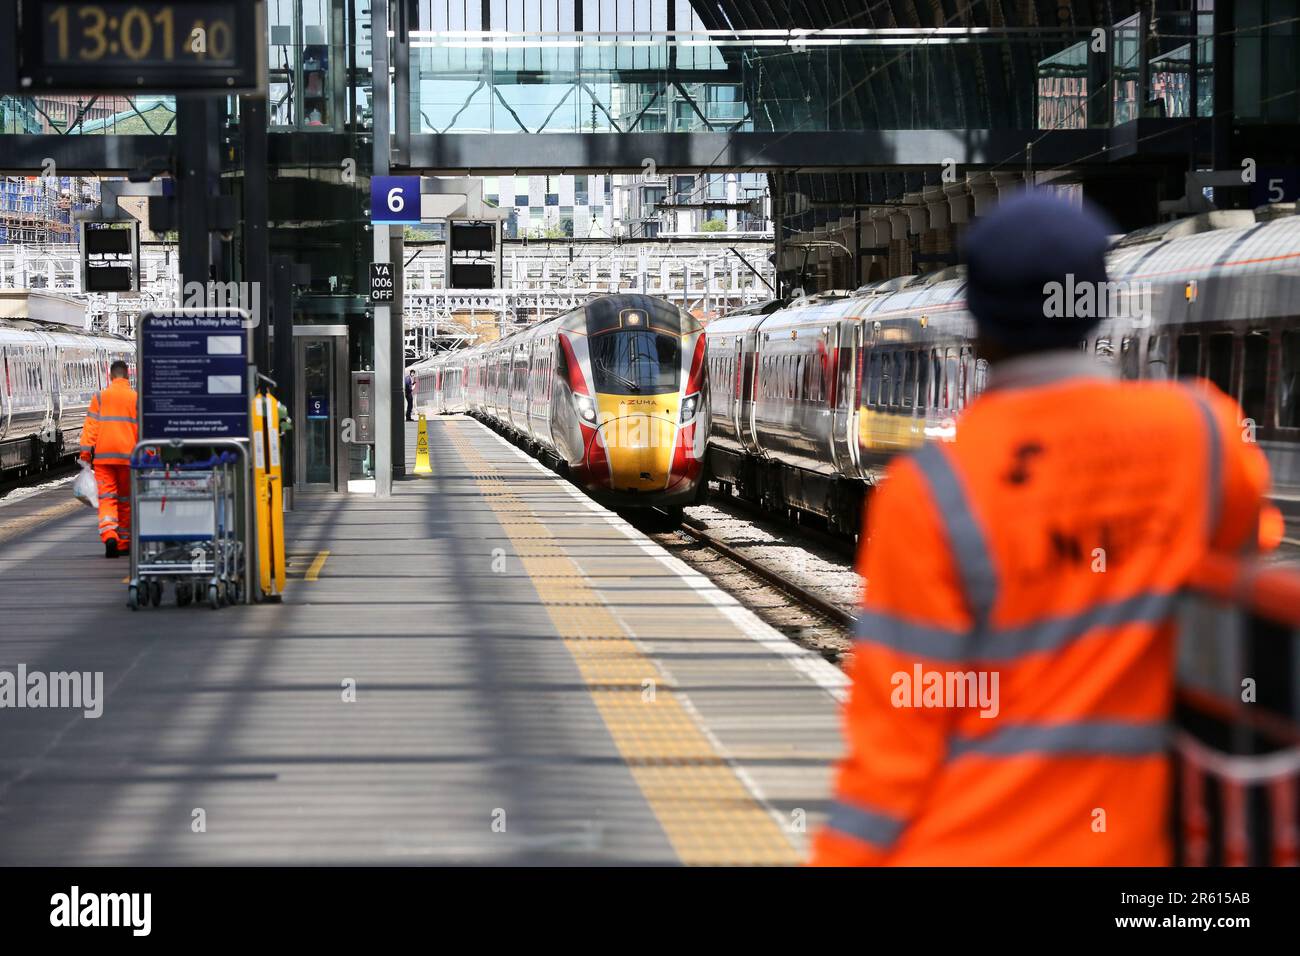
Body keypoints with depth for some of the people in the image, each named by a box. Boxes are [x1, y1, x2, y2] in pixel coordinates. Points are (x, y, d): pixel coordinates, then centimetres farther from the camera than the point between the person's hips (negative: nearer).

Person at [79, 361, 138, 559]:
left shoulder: (100, 398, 2)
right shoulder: (136, 398, 2)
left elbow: (90, 427, -1)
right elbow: (143, 429, 1)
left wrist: (85, 453, 1)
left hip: (104, 455, -1)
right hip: (128, 455, 1)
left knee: (106, 498, -3)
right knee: (125, 500, 12)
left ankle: (109, 535, -26)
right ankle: (124, 543, 17)